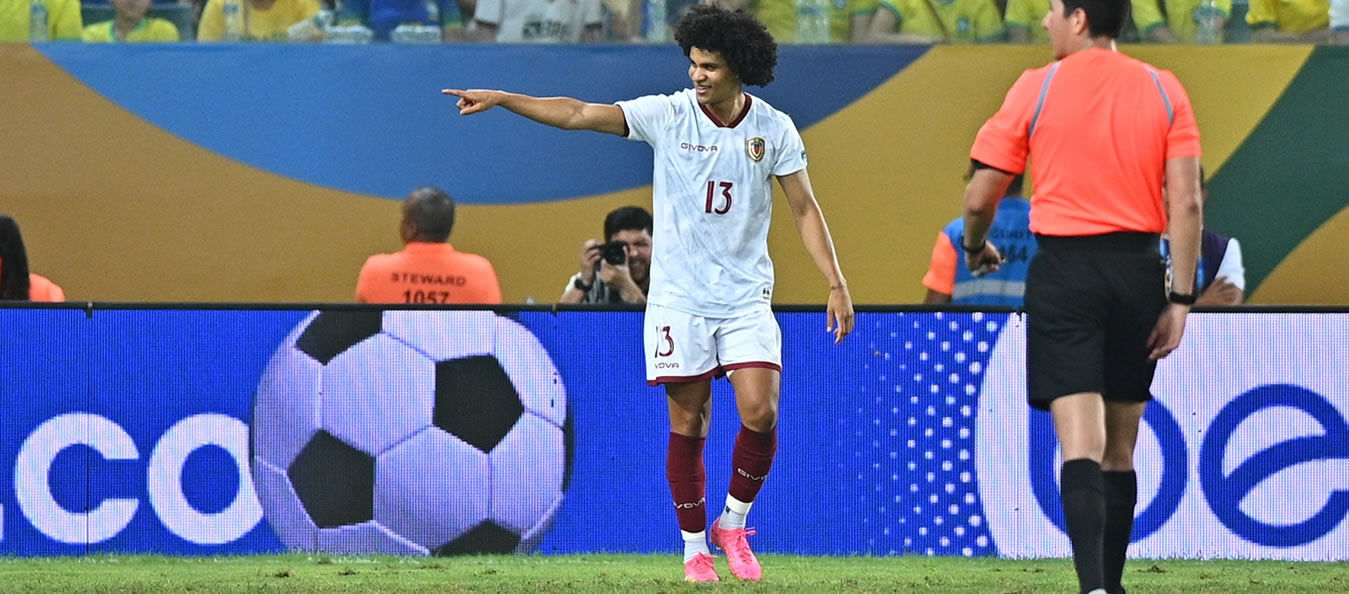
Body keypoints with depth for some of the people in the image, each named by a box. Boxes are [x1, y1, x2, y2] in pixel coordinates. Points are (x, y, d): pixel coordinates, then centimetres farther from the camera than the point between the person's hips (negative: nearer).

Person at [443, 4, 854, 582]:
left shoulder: (774, 129, -2)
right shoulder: (668, 114, -6)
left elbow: (804, 208, 5)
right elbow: (579, 114, -10)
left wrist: (836, 284, -1)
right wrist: (501, 99, -19)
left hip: (746, 296, 1)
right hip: (679, 296, -1)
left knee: (759, 414, -12)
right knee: (687, 425, 1)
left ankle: (733, 524, 11)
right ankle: (694, 546, 13)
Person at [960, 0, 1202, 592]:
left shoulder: (1036, 88, -3)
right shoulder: (1165, 90, 3)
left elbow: (981, 196, 1)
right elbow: (1187, 203, -3)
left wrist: (975, 247, 22)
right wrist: (1180, 298, 0)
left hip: (1064, 268, -3)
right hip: (1138, 271, 3)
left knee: (1080, 445, -10)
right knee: (1120, 449, 14)